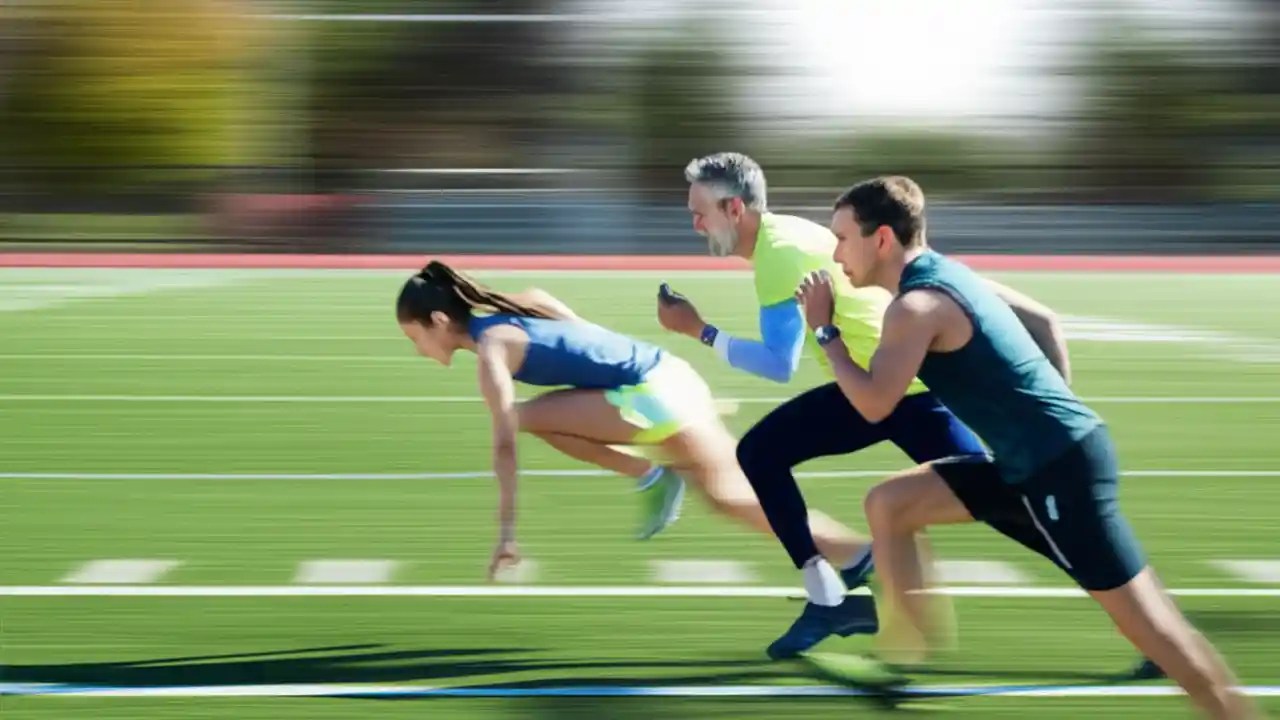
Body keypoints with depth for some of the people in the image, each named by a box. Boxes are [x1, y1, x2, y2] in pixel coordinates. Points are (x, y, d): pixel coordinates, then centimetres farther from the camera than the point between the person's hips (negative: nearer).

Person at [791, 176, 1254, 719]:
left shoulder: (916, 305, -14)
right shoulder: (946, 274, 15)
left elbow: (873, 404, -16)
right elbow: (1045, 318, 24)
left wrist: (824, 330, -5)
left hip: (1059, 466, -10)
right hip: (1048, 453, 10)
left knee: (1146, 622, -8)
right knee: (888, 506, 12)